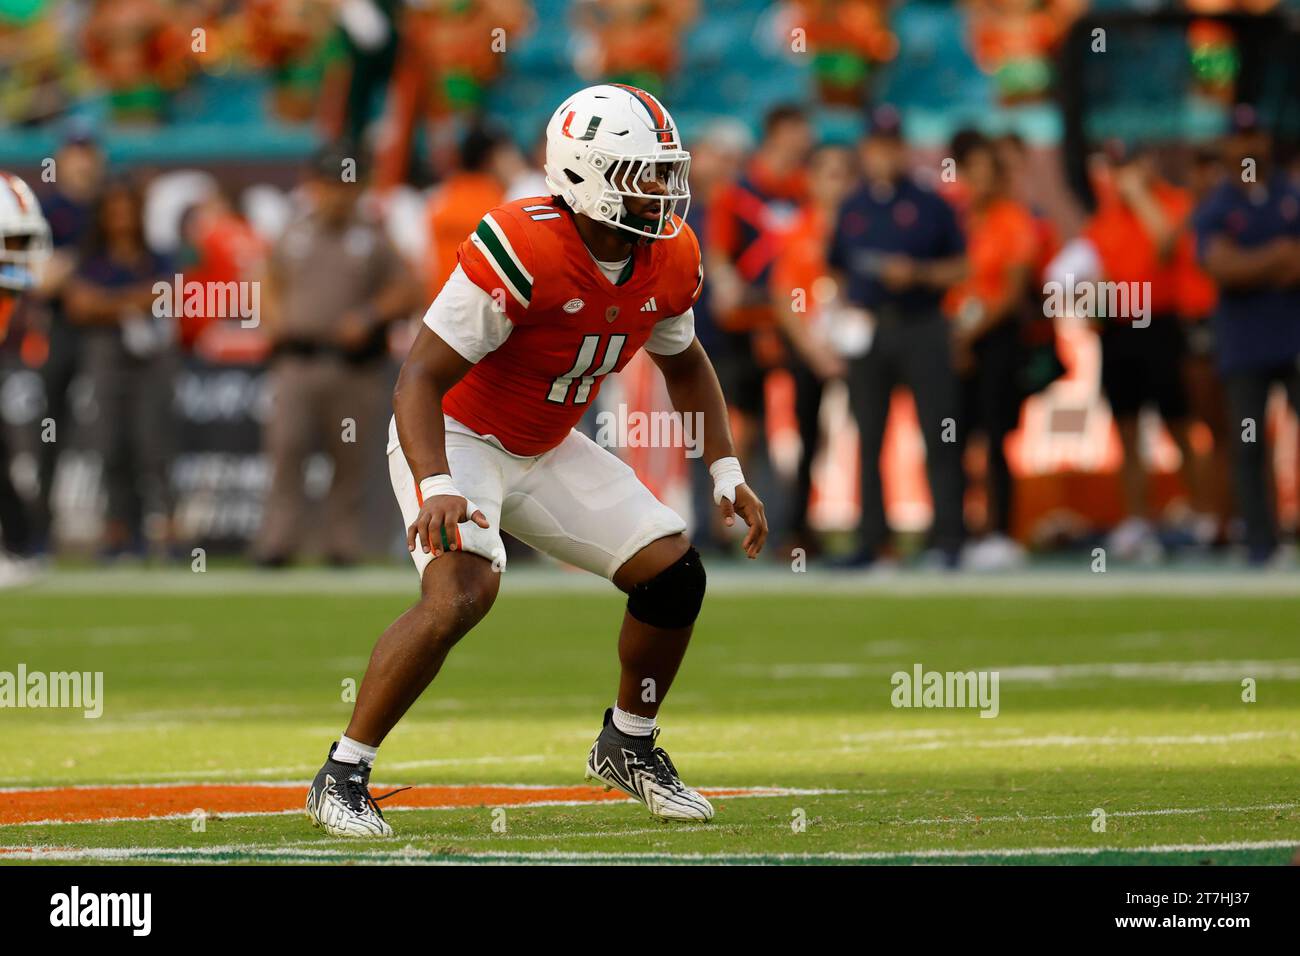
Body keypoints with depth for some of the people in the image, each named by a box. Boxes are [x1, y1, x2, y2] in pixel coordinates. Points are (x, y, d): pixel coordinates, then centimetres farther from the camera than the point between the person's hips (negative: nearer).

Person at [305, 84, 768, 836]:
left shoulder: (671, 261, -8)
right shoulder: (523, 253, -31)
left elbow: (684, 363, 15)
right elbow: (421, 378, -29)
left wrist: (728, 474, 8)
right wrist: (435, 488, -43)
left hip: (546, 450, 7)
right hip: (456, 437, -7)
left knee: (674, 574, 1)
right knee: (462, 592, -30)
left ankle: (628, 745, 26)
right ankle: (342, 775, -19)